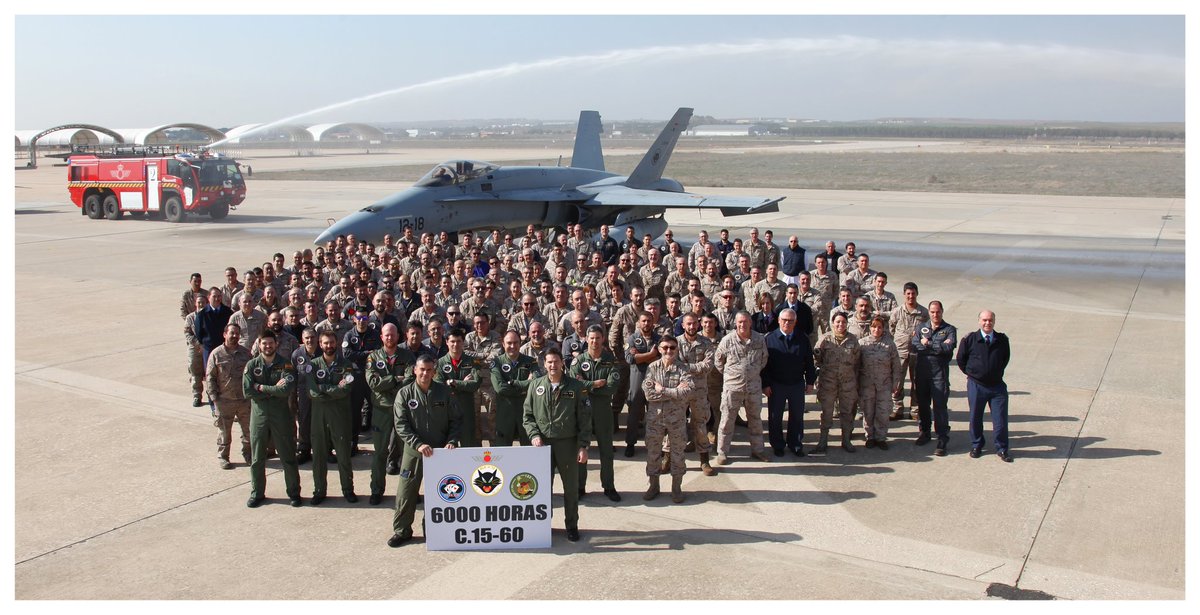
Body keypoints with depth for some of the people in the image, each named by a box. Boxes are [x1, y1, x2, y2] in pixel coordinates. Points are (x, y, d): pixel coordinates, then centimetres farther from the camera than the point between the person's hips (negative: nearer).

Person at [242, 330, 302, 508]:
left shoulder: (284, 365, -3)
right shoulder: (252, 365, 2)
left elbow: (287, 390, -18)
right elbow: (247, 391, -11)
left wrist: (262, 388, -13)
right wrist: (274, 390, -14)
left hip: (281, 415, -2)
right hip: (259, 415, 2)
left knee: (288, 457, 5)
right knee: (257, 459, 9)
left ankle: (294, 493, 16)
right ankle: (257, 493, 23)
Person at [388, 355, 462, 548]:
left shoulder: (444, 392, 0)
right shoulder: (404, 394, -4)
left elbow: (456, 419, 4)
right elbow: (401, 425, -8)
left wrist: (451, 441, -10)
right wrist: (418, 444, -20)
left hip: (440, 451, 1)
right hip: (413, 452, -1)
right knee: (406, 493, 1)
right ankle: (402, 530, 15)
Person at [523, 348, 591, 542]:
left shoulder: (575, 386, -2)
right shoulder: (535, 385, 4)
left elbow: (584, 418, -2)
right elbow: (528, 415, 8)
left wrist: (583, 446, -7)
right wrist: (534, 435, -8)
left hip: (568, 443, -1)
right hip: (543, 442, 1)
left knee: (571, 486, 5)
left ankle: (572, 525, 19)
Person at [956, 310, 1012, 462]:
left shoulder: (1002, 340, -2)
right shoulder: (969, 339, -7)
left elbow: (1005, 358, 15)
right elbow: (961, 359, 6)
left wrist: (997, 373, 12)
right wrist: (971, 373, 7)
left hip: (997, 385, 1)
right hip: (976, 385, -1)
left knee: (1001, 419, 2)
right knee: (975, 418, 10)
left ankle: (1001, 449, 15)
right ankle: (976, 446, 26)